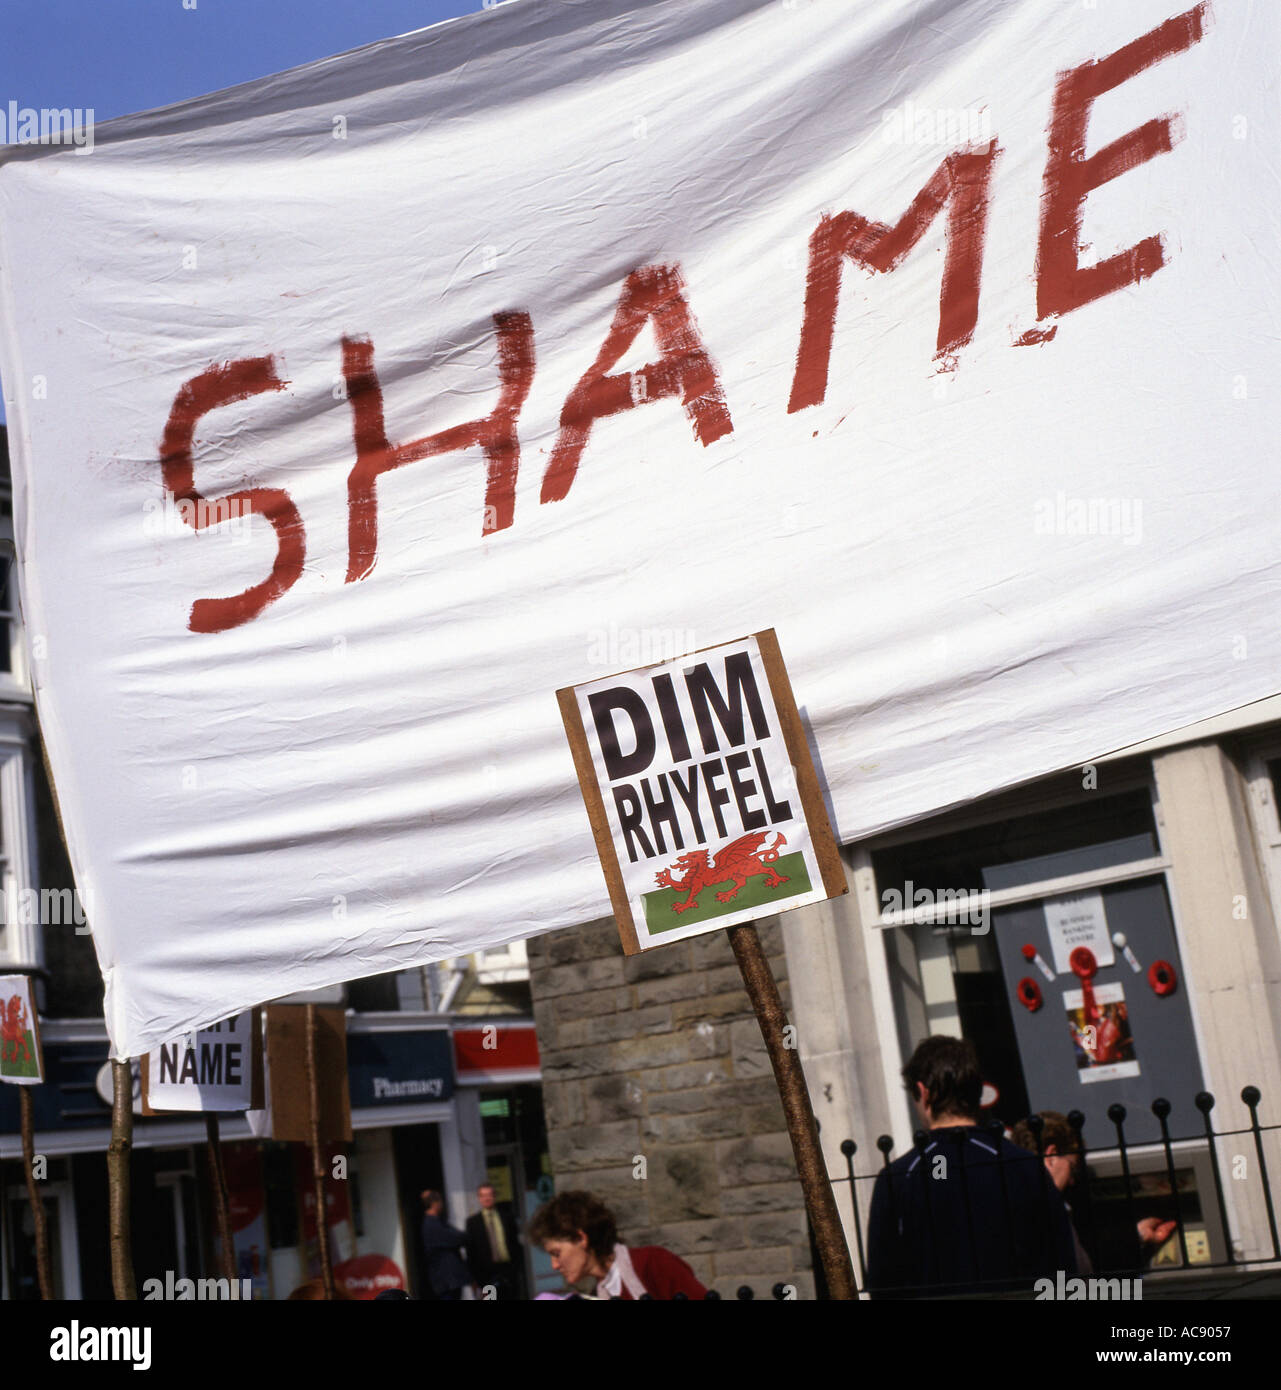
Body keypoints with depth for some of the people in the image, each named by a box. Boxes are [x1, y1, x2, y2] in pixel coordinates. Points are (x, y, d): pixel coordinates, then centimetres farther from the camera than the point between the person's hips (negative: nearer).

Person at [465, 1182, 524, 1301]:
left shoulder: (507, 1217, 11)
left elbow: (516, 1244, 12)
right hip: (488, 1272, -2)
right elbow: (471, 1252, 4)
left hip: (509, 1269, 2)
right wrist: (477, 1277, -1)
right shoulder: (472, 1221, 5)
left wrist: (516, 1267, 4)